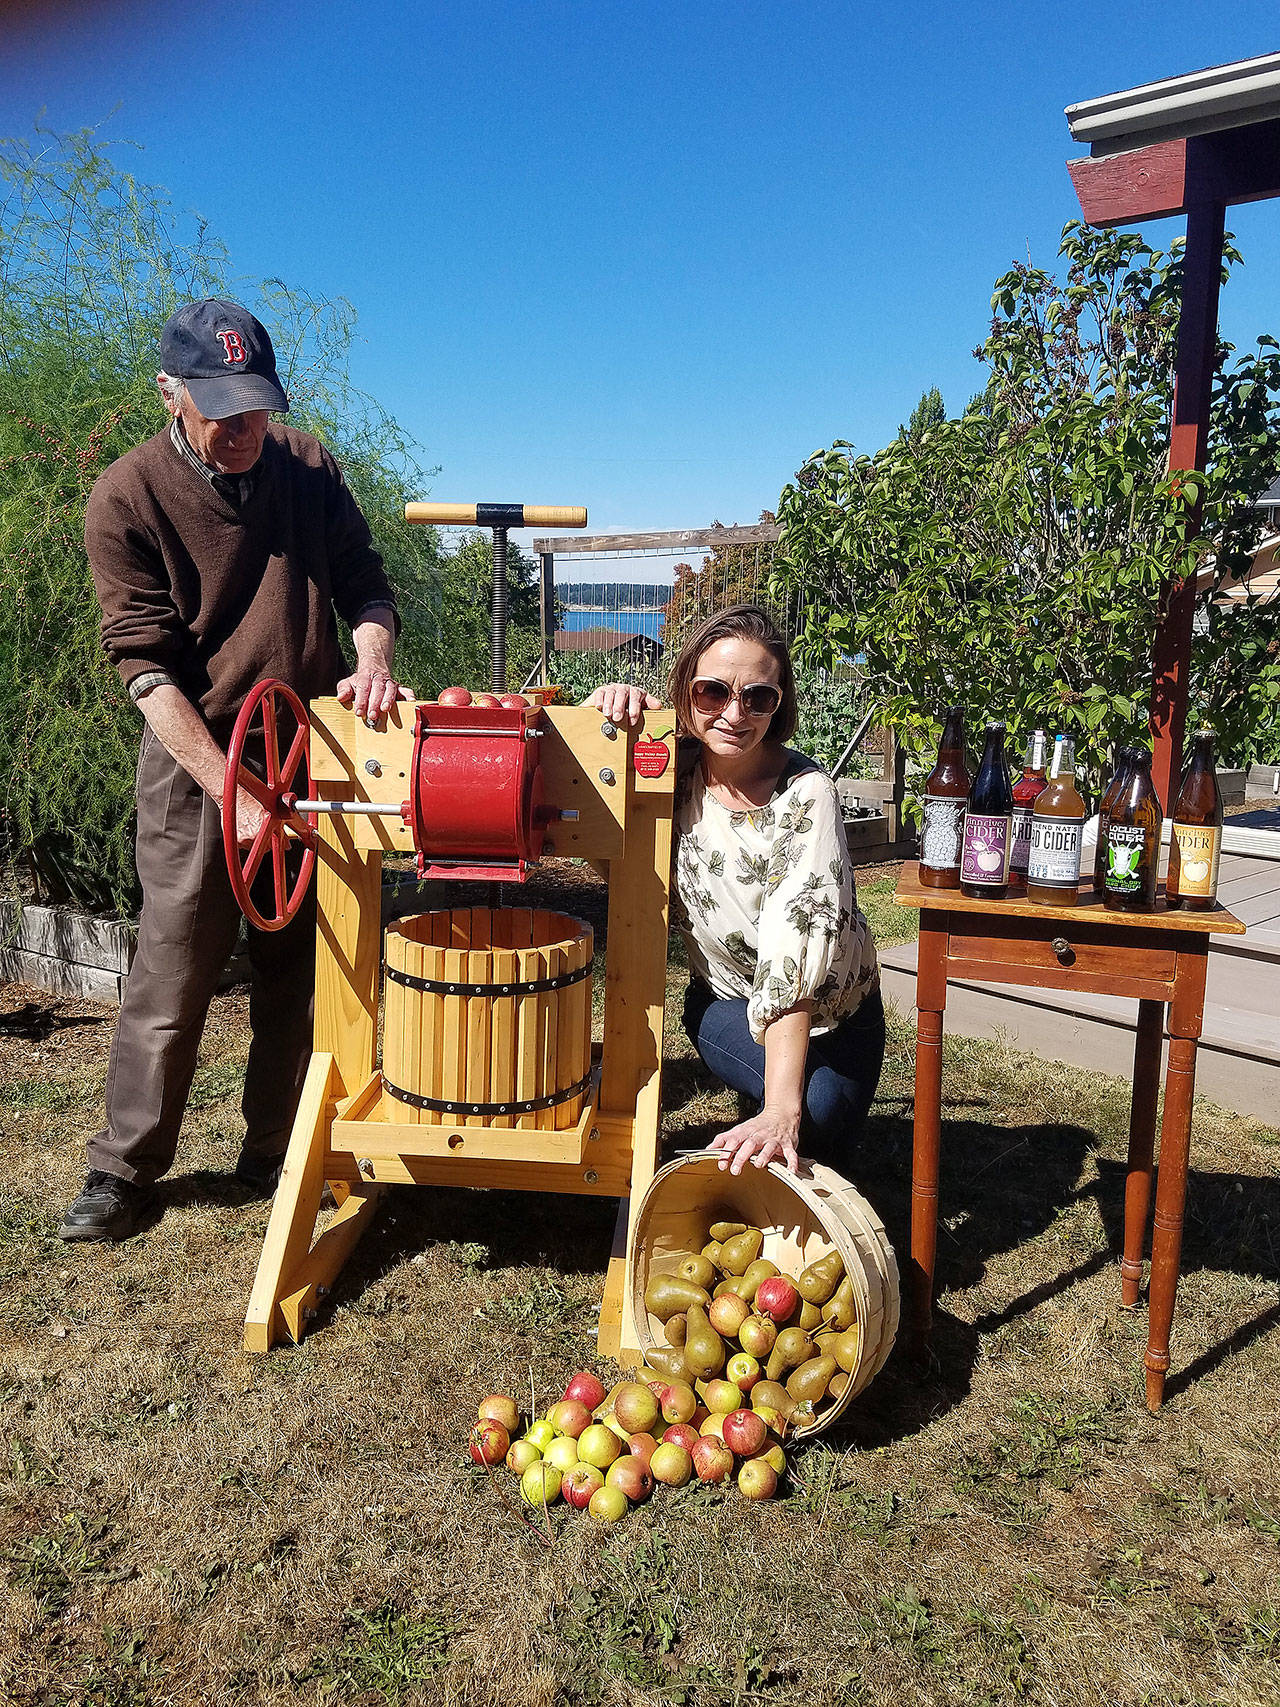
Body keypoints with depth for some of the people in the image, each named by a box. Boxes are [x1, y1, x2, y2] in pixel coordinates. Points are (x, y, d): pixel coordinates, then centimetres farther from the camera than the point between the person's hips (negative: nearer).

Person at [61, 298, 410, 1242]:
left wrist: (373, 657, -14)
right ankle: (125, 1167, 19)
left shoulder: (308, 466, 2)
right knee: (173, 971, -1)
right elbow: (149, 670, -13)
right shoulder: (126, 499, -9)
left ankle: (275, 1155, 24)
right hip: (198, 761, -3)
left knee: (300, 965, 8)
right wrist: (235, 795, -21)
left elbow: (364, 584, 9)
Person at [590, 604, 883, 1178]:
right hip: (727, 1001, 1)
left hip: (833, 1007, -1)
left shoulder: (805, 794, -27)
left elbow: (795, 951, -38)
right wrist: (608, 710, -25)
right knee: (809, 1105, -29)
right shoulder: (674, 769, -15)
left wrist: (780, 1113, -48)